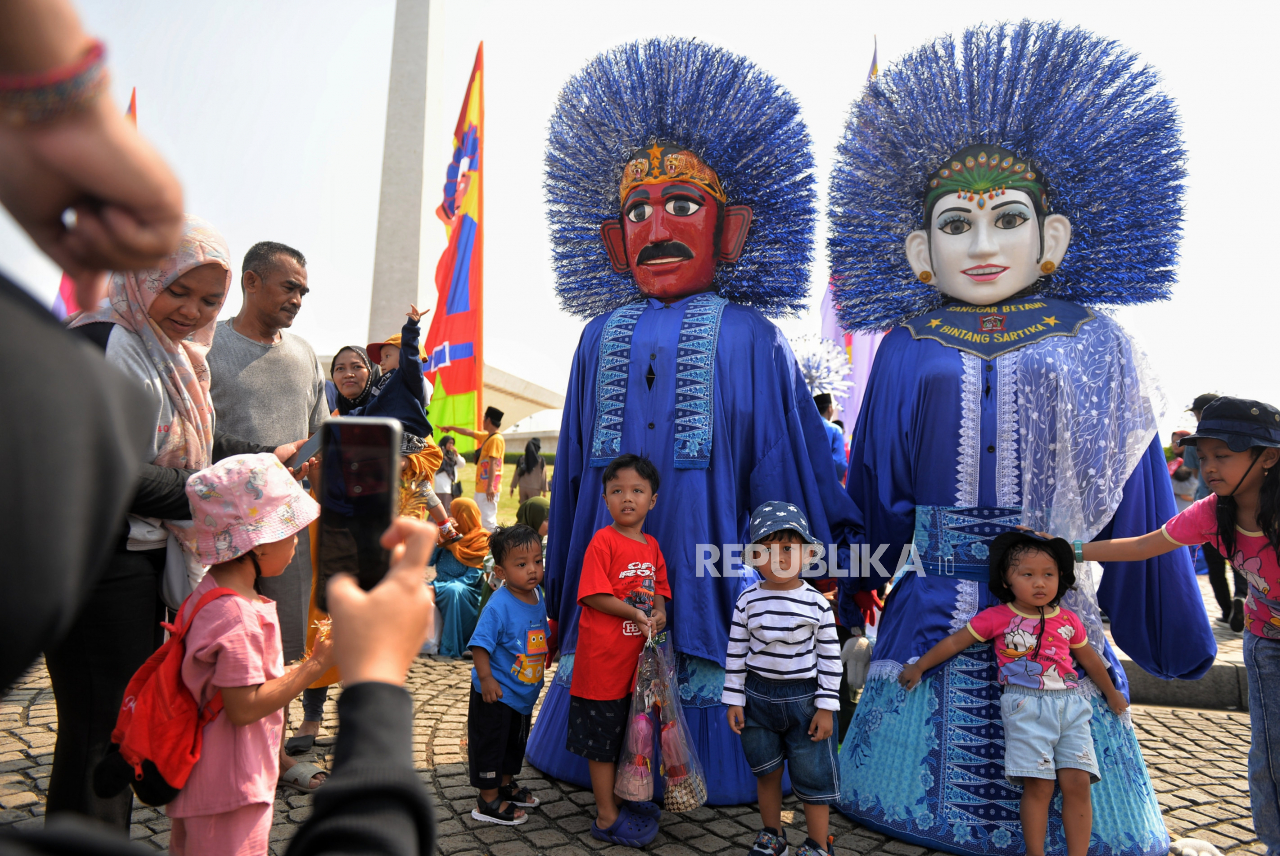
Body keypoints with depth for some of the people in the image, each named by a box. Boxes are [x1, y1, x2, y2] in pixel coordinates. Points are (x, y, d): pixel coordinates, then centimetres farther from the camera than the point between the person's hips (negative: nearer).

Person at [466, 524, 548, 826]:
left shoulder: (538, 597, -2)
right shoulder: (499, 605, -26)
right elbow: (480, 644, -26)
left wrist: (544, 659, 15)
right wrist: (486, 678, -29)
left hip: (525, 692, 8)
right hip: (496, 693, -8)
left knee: (516, 741, 24)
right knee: (489, 743, 6)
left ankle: (505, 784, 44)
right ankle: (488, 801, 22)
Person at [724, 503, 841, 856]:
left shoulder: (815, 602, -11)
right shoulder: (748, 600, -7)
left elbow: (830, 657, -5)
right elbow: (736, 652, 0)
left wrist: (826, 707, -7)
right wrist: (734, 700, 0)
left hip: (803, 698, -2)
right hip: (758, 696, 2)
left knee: (812, 776, 8)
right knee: (766, 772, 17)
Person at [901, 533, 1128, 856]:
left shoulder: (1068, 620, 11)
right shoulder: (997, 617, 1)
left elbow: (1090, 659, 27)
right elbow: (955, 641, 5)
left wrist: (1112, 694, 38)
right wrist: (919, 667, 9)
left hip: (1070, 704, 4)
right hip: (1025, 705, -4)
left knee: (1078, 782, -4)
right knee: (1038, 785, -7)